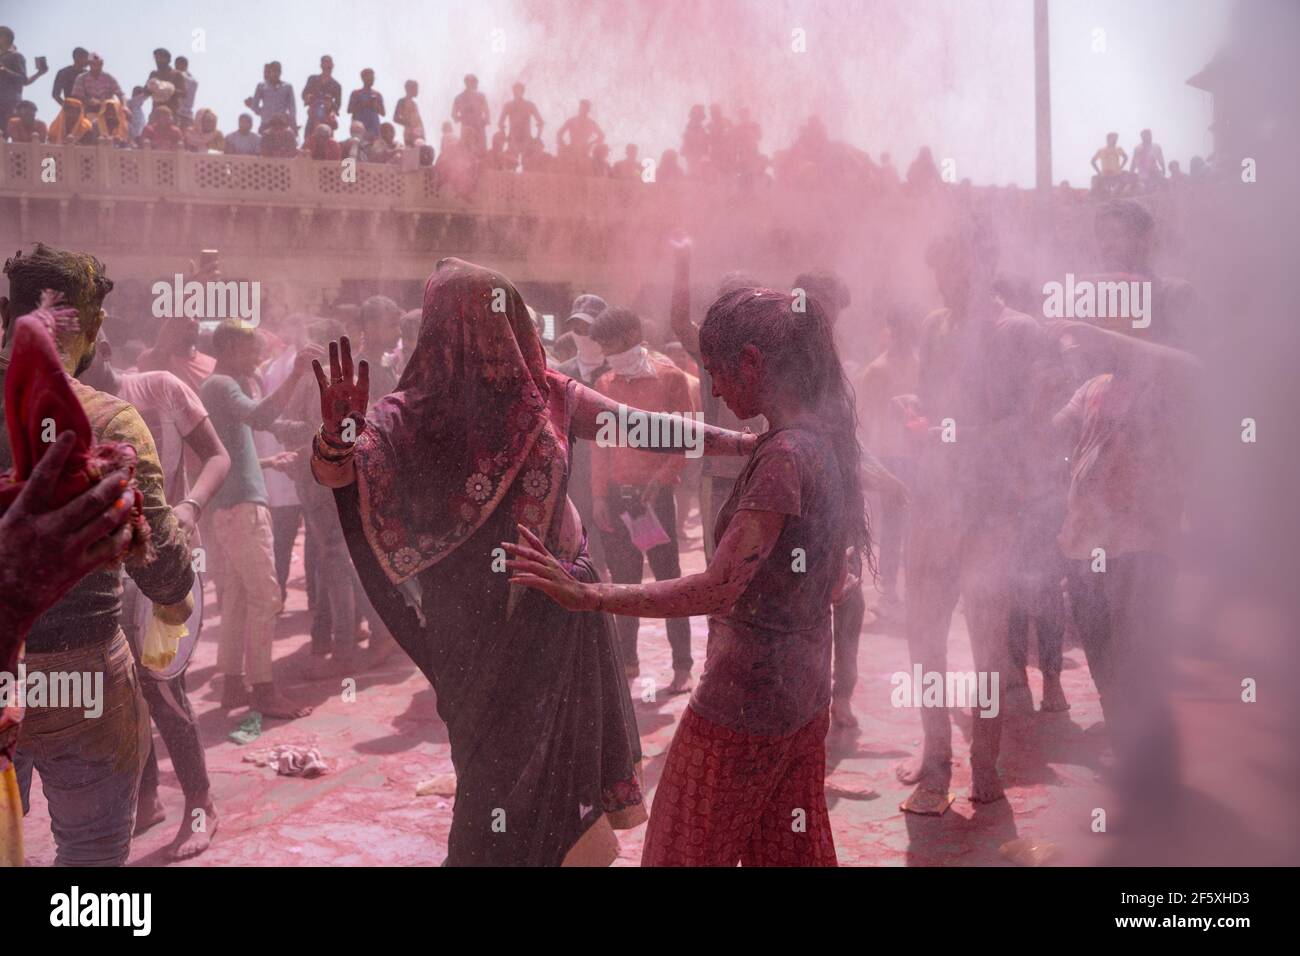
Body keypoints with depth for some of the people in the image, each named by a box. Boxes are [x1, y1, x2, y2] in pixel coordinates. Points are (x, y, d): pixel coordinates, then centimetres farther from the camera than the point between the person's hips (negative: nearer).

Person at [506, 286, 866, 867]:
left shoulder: (783, 458, -23)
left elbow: (717, 589, -29)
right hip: (803, 691, 9)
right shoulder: (828, 442, 6)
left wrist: (587, 596, -30)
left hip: (745, 697, -9)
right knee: (788, 850, 21)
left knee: (684, 851, 6)